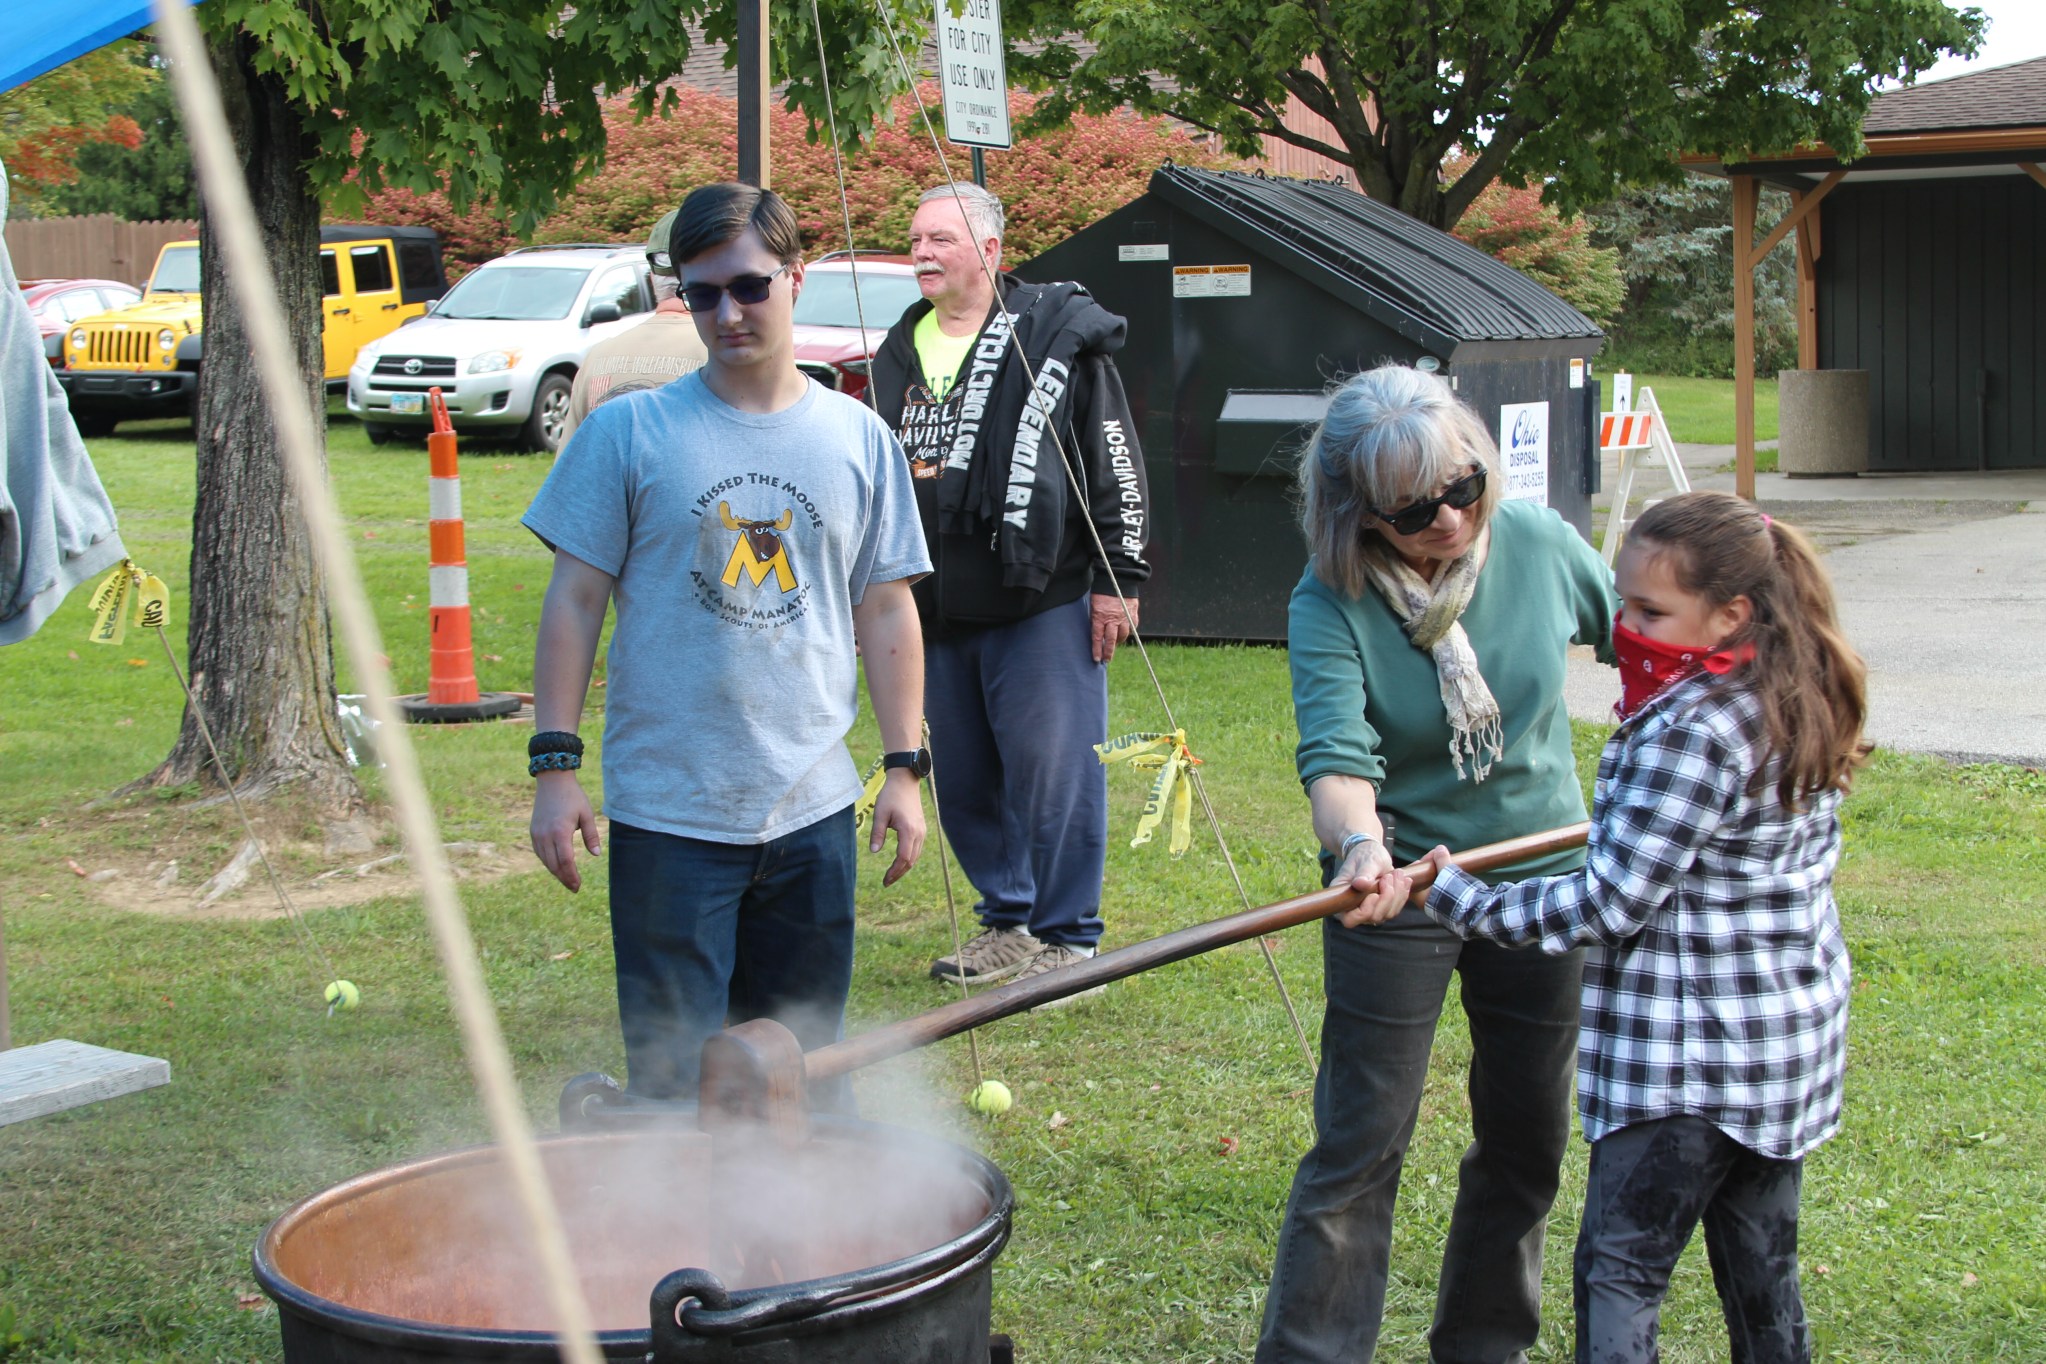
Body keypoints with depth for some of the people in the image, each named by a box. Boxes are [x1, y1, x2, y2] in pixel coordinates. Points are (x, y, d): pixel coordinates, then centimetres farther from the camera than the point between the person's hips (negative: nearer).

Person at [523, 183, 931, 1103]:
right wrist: (554, 764, -5)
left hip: (812, 810, 3)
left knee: (803, 1074, 13)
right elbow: (574, 599, -1)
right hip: (668, 811, -3)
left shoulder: (859, 440, 6)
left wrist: (904, 768, 8)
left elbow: (887, 613, 11)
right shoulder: (629, 431, -3)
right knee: (675, 1076, 1)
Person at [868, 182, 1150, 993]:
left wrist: (1120, 579, -7)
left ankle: (1067, 936, 8)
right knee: (963, 776, 12)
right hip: (938, 612, 6)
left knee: (1054, 772, -4)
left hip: (1044, 604, -6)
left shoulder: (1058, 335, -3)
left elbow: (1117, 467, -4)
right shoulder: (899, 355, 14)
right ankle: (1007, 921, 27)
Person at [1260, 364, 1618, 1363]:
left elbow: (1636, 635, 9)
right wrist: (1360, 847, -50)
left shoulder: (1537, 543, -9)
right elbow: (1337, 755, -30)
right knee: (1359, 1146, -1)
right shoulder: (1330, 605, -18)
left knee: (1528, 1136, 14)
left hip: (1544, 875, 4)